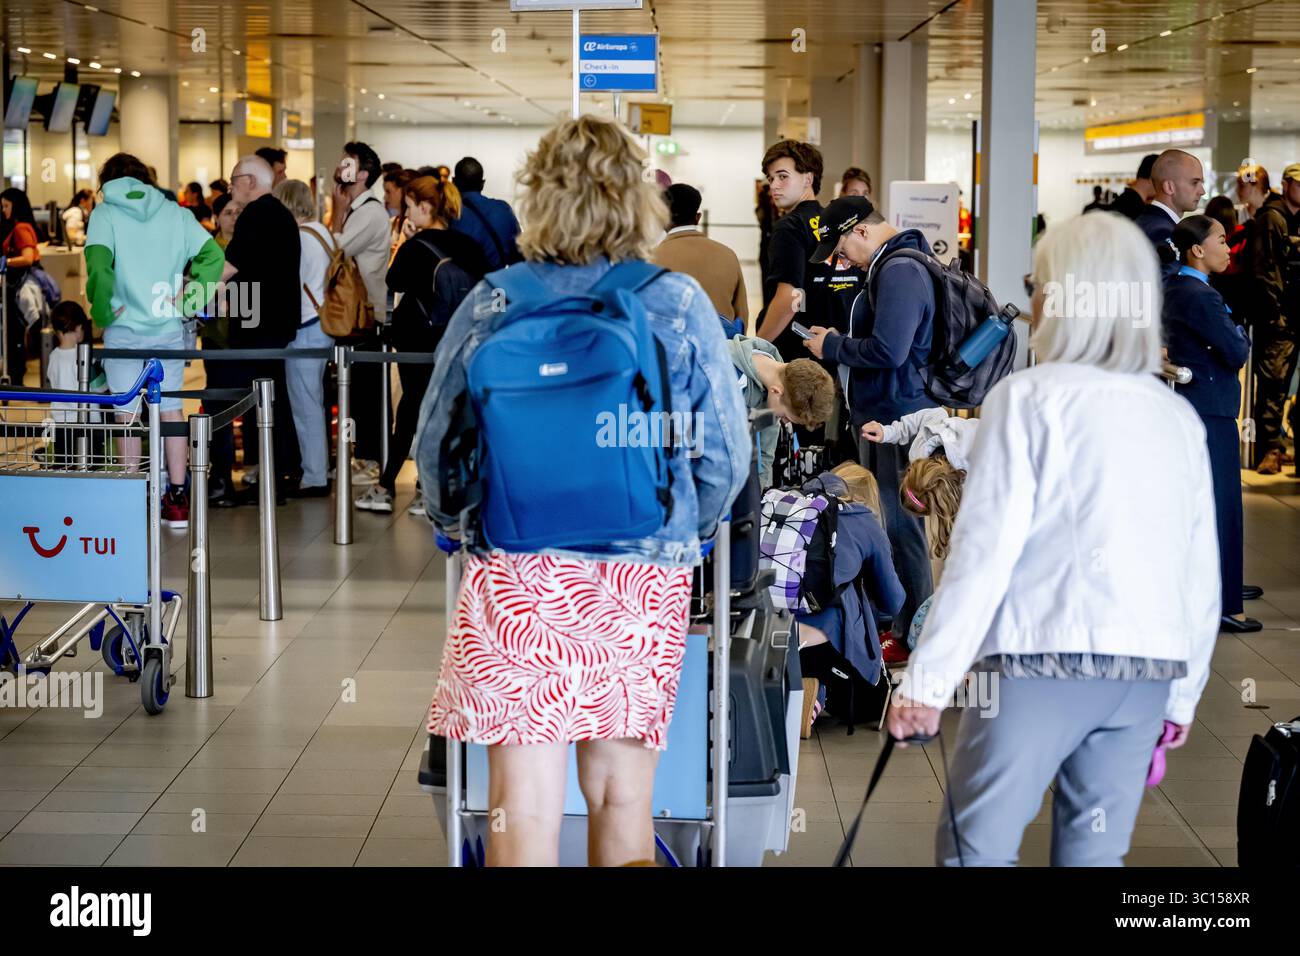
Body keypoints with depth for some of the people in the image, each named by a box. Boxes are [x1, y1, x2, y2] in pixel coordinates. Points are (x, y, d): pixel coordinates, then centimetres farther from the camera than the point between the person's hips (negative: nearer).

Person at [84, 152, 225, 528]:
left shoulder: (105, 213, -3)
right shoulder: (174, 212, 6)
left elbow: (98, 265, -18)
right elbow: (213, 255, -3)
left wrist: (102, 312, -8)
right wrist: (191, 299, -1)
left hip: (125, 328, -3)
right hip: (169, 327, 3)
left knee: (127, 413, 5)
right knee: (171, 409, 9)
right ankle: (178, 501, 10)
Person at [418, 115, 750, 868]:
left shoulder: (490, 304, -2)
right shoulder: (679, 304, -1)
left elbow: (434, 446, 5)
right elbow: (726, 455, 2)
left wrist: (467, 527, 22)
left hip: (516, 575, -1)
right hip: (645, 578, 1)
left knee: (525, 805, 2)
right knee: (623, 796, 12)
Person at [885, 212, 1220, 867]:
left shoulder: (1028, 397, -4)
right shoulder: (1180, 419, 11)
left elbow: (985, 548, -9)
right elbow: (1204, 574, 12)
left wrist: (927, 680, -6)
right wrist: (1184, 695, 22)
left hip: (1043, 659, -5)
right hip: (1147, 673, 5)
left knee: (975, 846, 1)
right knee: (1094, 855, 9)